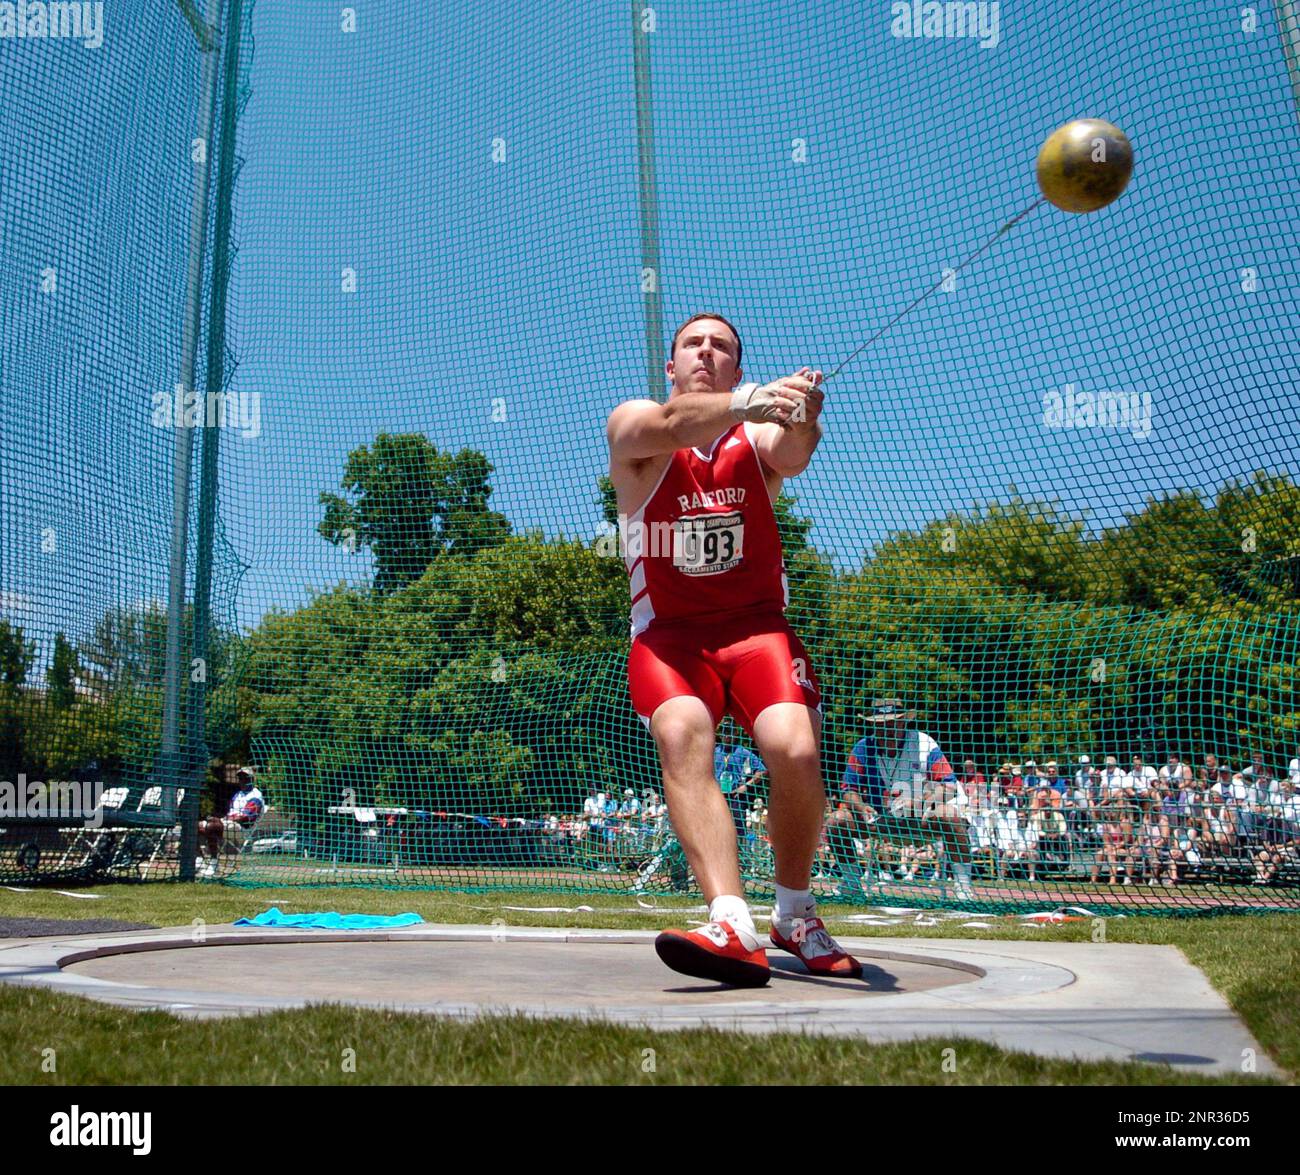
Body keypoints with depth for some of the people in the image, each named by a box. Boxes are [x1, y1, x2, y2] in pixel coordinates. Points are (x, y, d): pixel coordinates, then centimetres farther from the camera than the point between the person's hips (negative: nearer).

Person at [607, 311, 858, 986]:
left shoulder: (760, 435, 6)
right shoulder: (631, 426, 2)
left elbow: (791, 457, -20)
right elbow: (672, 426, -23)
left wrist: (800, 422, -45)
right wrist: (749, 400, -43)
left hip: (756, 626, 1)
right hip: (667, 632, -1)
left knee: (796, 749, -22)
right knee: (681, 735, -31)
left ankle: (794, 916, 4)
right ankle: (733, 925, -39)